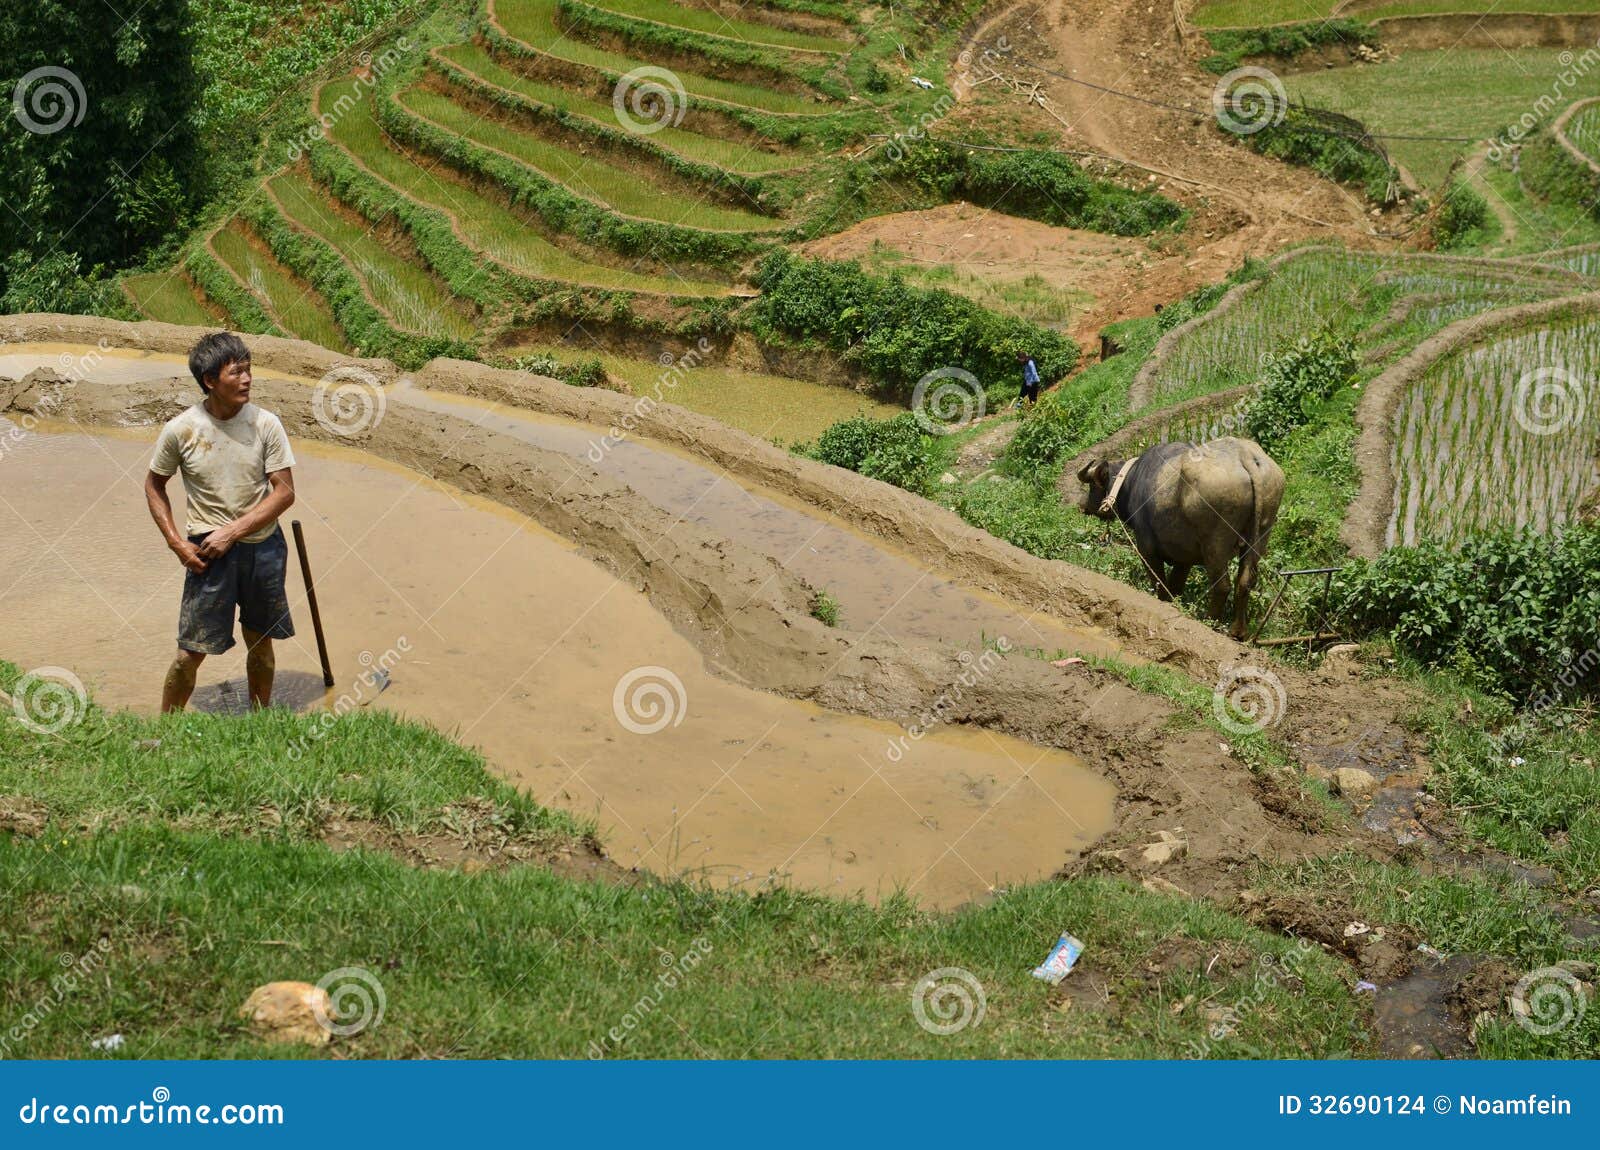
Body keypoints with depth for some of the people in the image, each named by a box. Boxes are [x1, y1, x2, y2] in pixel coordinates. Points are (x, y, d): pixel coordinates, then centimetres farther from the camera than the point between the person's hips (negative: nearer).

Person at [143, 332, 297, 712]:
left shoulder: (265, 424, -8)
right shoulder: (180, 430, -10)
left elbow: (285, 492, -7)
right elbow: (154, 486, 5)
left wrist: (232, 532, -14)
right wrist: (177, 543, -6)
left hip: (264, 546, 2)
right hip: (210, 552, -2)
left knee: (261, 642, 14)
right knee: (192, 650, -3)